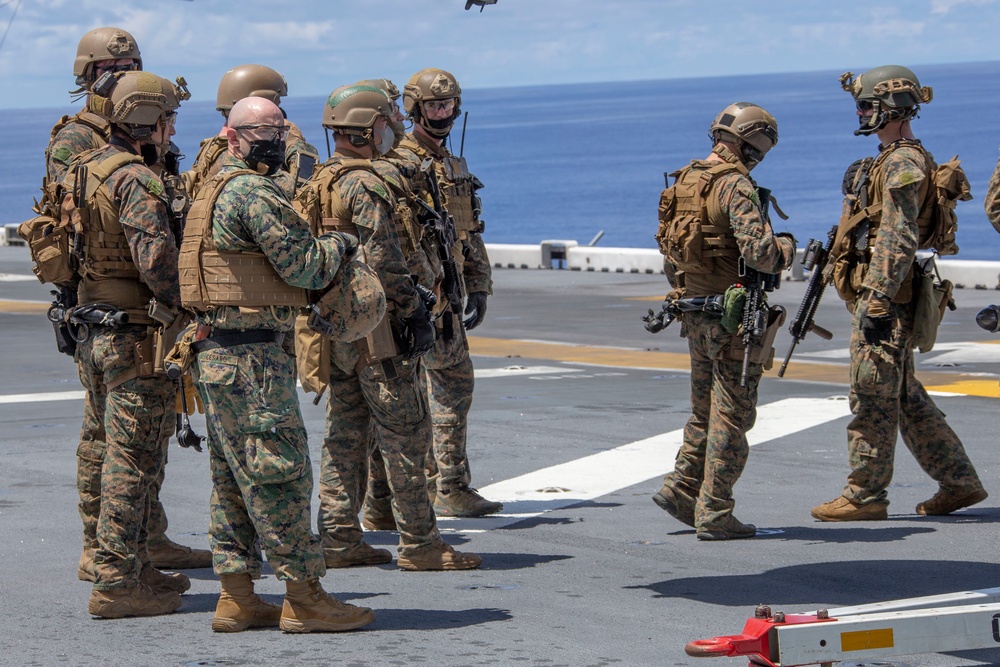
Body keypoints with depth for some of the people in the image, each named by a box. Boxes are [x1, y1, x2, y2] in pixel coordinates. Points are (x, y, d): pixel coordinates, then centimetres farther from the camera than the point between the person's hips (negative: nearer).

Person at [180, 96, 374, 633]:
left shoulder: (218, 188, 18)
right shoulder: (254, 193, -15)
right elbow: (304, 268, -15)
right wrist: (340, 244, 4)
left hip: (217, 351, 11)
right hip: (250, 354, -11)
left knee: (235, 476, 12)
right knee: (279, 470, -7)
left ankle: (236, 598, 14)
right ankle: (304, 599, -4)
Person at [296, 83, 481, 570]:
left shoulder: (321, 182, 14)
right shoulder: (364, 186, -16)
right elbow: (382, 260, -22)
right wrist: (415, 312, -15)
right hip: (372, 328, -10)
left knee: (344, 433, 12)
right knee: (404, 433, -5)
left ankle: (338, 539, 13)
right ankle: (419, 544, -3)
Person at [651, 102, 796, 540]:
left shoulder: (685, 181, 9)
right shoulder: (736, 185, -17)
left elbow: (670, 250, 17)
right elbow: (758, 252, -26)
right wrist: (786, 248, -7)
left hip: (695, 313, 8)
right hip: (734, 315, -8)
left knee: (706, 409, 20)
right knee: (731, 416, -1)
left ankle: (681, 488, 18)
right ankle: (714, 515, 1)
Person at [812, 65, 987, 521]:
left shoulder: (903, 164, -14)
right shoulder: (895, 161, 19)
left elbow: (898, 240, -20)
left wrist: (877, 301, -23)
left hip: (883, 297, -10)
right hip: (877, 296, 10)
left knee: (872, 396, -5)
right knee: (905, 398, 12)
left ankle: (864, 495, 0)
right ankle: (959, 482, 16)